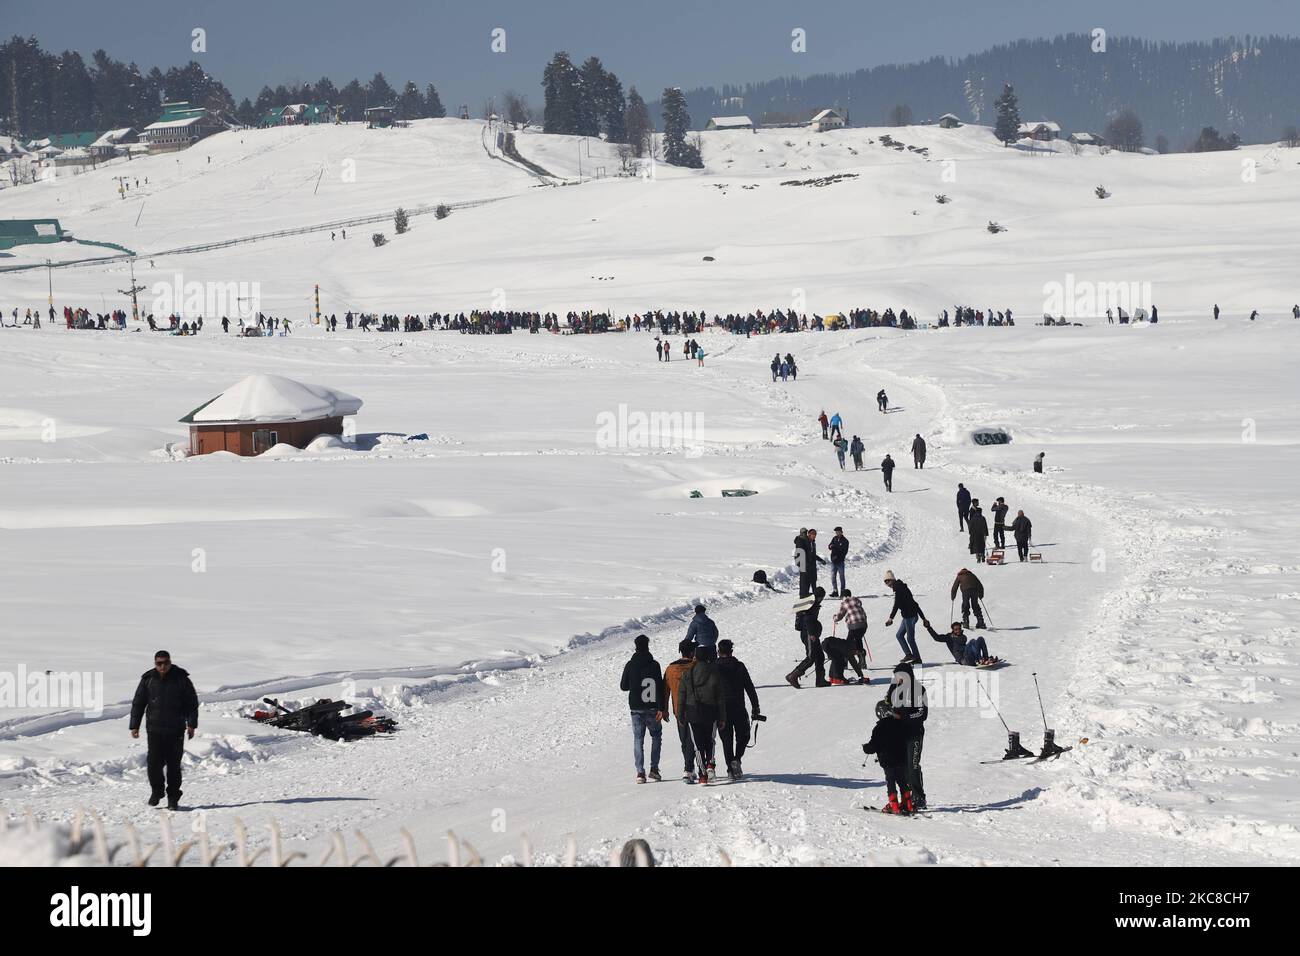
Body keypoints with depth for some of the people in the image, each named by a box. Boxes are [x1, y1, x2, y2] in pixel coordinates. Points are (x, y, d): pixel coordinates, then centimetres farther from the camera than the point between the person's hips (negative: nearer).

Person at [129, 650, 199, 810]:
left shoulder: (181, 679, 2)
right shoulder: (148, 680, 5)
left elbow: (192, 703, 5)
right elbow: (138, 703, 10)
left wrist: (191, 724, -4)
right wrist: (134, 726, 4)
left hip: (176, 731, -1)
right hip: (154, 729, 1)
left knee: (174, 765, -1)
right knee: (154, 763, -7)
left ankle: (173, 798, 10)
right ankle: (156, 790, 16)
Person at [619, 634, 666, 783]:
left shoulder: (630, 665, -1)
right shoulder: (654, 664, -7)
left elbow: (623, 686, 6)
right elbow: (659, 687, -11)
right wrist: (661, 708, -11)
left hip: (636, 709, 1)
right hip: (652, 708, -1)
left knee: (638, 739, 5)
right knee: (656, 736, 14)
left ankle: (640, 772, -5)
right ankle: (654, 769, 6)